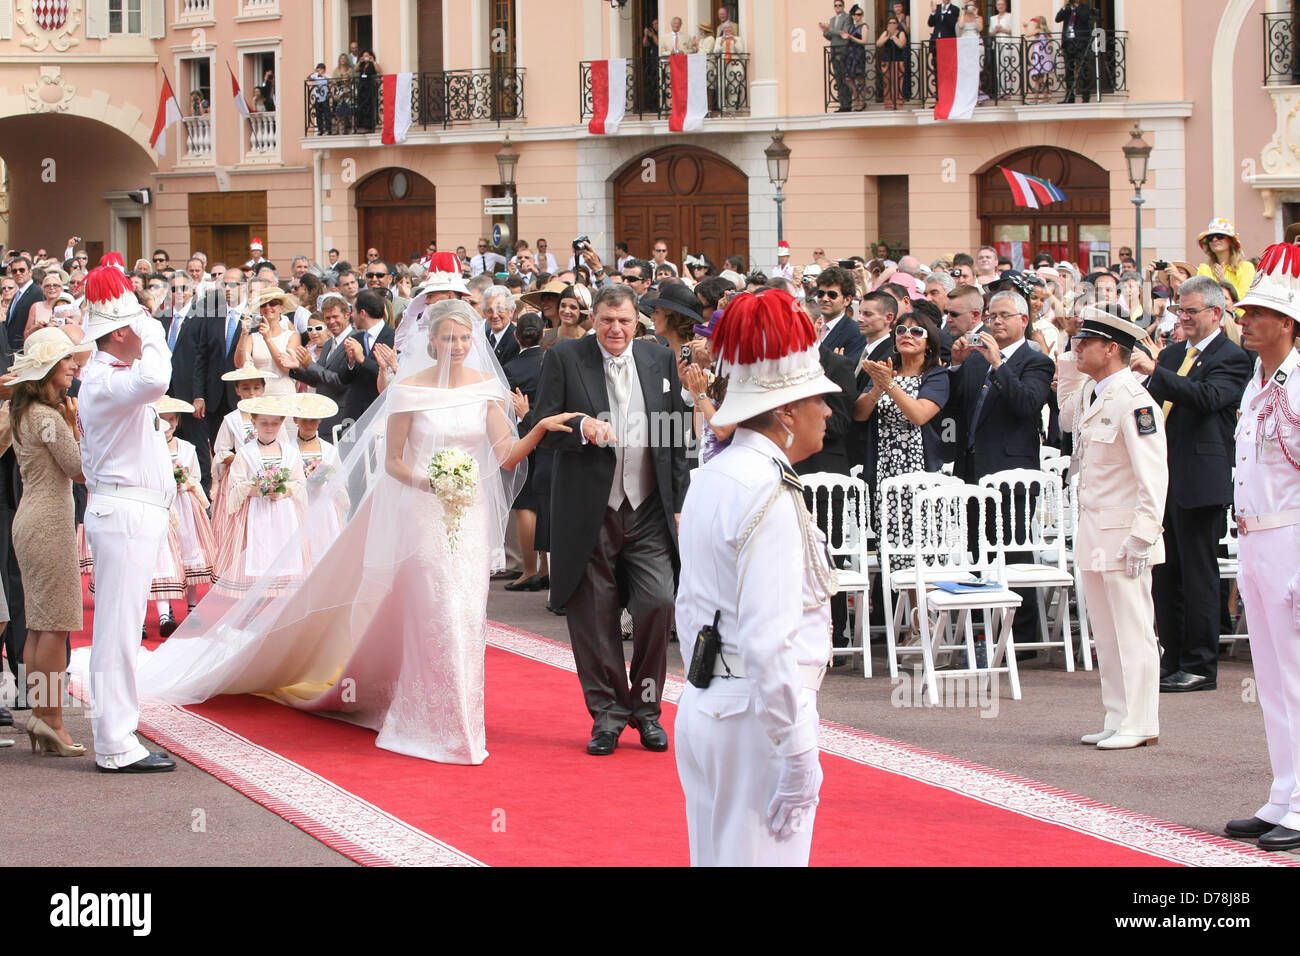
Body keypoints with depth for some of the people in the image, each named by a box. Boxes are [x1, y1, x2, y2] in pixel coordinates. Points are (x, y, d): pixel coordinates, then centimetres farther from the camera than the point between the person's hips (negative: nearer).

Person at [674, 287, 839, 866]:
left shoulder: (710, 478, 11)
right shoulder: (769, 494, -17)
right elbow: (769, 640, -22)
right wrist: (797, 755, -19)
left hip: (705, 708, 9)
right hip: (754, 716, -9)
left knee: (717, 854, 14)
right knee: (762, 855, -5)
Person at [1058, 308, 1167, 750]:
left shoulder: (1134, 401, -16)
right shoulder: (1090, 393, 11)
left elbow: (1153, 477, -19)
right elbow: (1068, 420, 35)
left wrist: (1142, 536, -22)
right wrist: (1069, 366, 21)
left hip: (1123, 533, -9)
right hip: (1093, 532, 9)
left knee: (1132, 632, -3)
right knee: (1106, 634, 13)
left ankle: (1139, 725, 2)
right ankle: (1117, 719, 20)